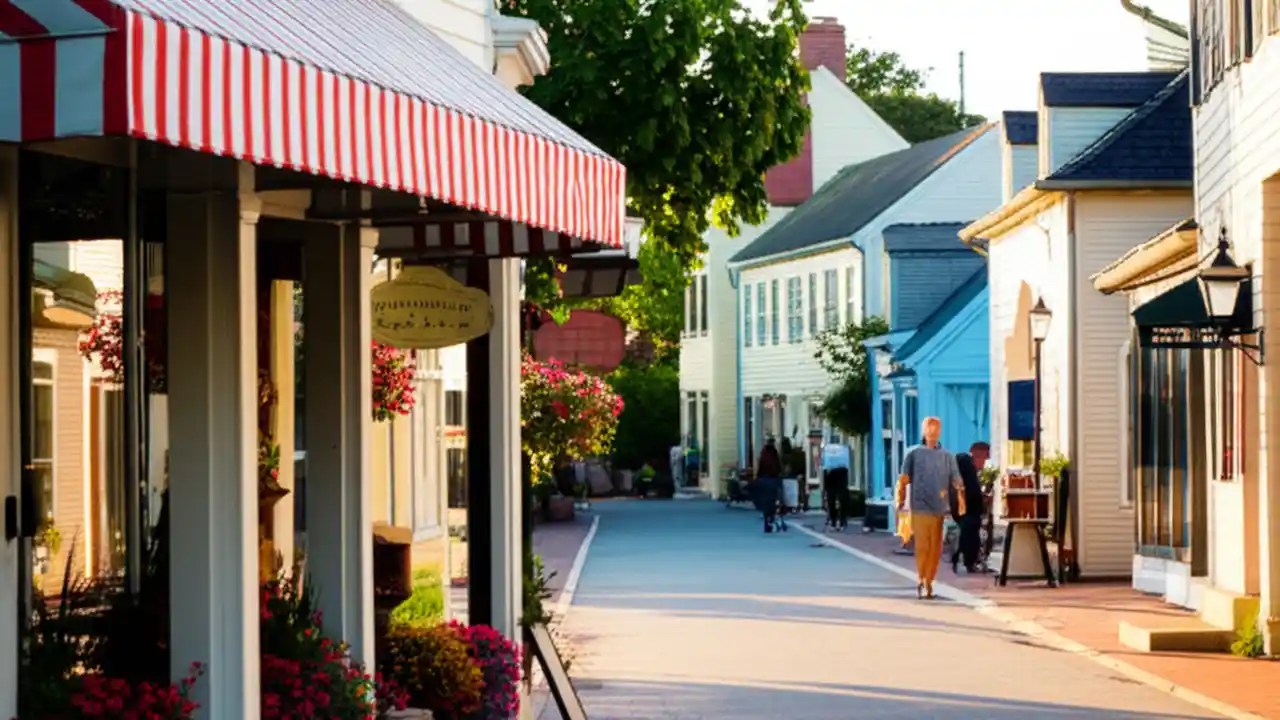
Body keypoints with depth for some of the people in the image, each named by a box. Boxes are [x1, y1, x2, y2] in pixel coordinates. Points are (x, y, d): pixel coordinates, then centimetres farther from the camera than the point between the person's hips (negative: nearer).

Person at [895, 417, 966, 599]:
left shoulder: (947, 456, 10)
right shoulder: (914, 454, 4)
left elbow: (956, 481, 5)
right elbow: (903, 479, 2)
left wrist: (961, 499, -9)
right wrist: (901, 500, -9)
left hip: (940, 508, 2)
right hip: (920, 507, -2)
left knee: (935, 548, 2)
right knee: (922, 545, -9)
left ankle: (928, 582, 11)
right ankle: (920, 579, 3)